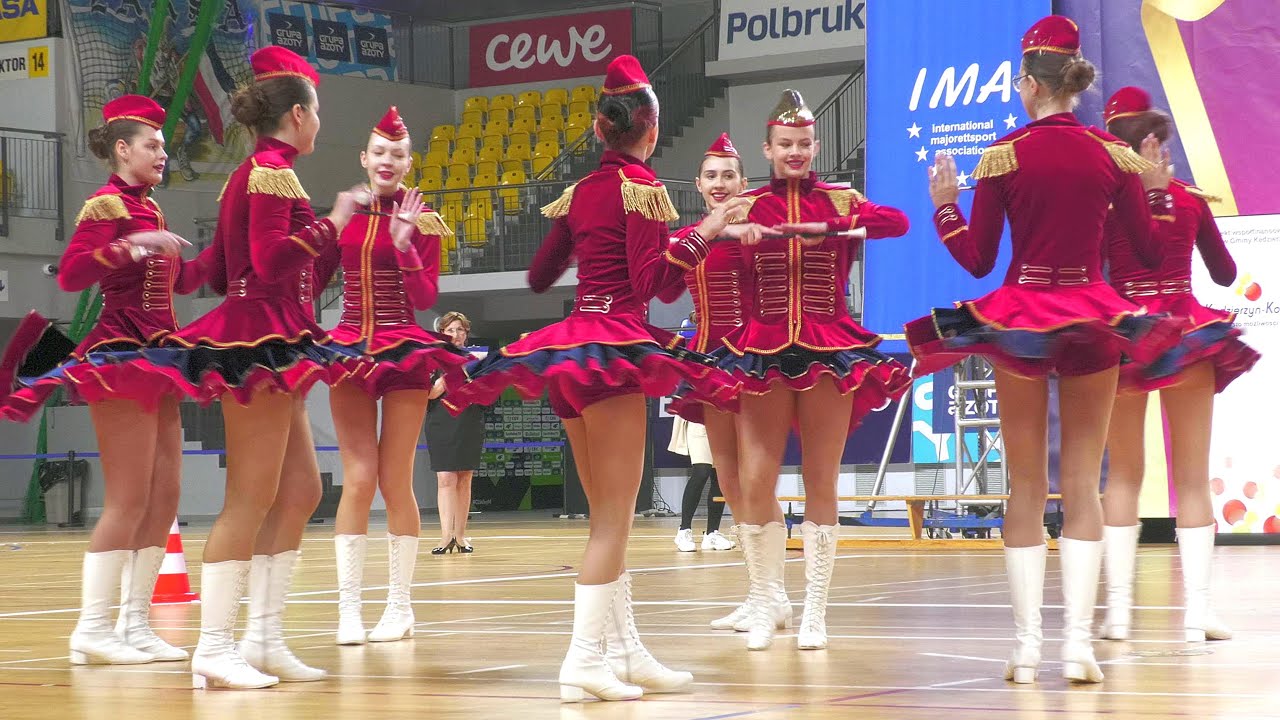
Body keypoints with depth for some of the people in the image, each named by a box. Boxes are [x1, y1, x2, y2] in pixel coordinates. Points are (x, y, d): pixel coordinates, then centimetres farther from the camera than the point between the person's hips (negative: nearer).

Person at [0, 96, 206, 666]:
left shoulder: (148, 210, 17)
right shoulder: (107, 205, -8)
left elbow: (182, 280, 22)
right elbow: (70, 275, -20)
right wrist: (131, 247, -29)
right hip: (120, 356, -9)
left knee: (164, 499, 7)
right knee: (129, 501, -11)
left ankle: (135, 624, 11)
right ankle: (92, 630, -8)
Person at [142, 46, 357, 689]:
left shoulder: (249, 175, 18)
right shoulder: (272, 170, -11)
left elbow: (221, 272, 19)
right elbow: (271, 260, -21)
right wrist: (331, 224, -12)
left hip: (268, 344, 11)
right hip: (262, 338, -11)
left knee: (300, 491, 10)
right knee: (252, 497, -10)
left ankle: (263, 638, 12)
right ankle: (214, 649, -9)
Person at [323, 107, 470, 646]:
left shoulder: (422, 221, 1)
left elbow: (426, 297, -7)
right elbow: (312, 279, 11)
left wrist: (404, 245, -19)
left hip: (404, 349, -2)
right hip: (350, 348, 2)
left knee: (395, 480, -1)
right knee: (358, 478, -6)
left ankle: (400, 605, 8)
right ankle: (349, 607, -4)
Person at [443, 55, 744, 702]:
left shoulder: (580, 191, 13)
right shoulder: (640, 185, -7)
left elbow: (538, 278, 20)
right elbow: (650, 282, -14)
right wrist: (703, 234, -8)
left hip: (571, 347, 8)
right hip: (616, 344, -8)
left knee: (606, 514, 11)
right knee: (614, 516, -8)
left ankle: (623, 650, 12)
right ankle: (585, 657, -14)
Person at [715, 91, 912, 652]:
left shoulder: (839, 202, 4)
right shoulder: (748, 206, 5)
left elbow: (896, 222, -15)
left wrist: (825, 226, -25)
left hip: (830, 352, 0)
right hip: (764, 353, 0)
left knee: (821, 484, 4)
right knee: (755, 484, -4)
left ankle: (815, 608, 12)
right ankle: (766, 600, 13)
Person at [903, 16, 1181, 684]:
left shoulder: (1006, 154, -6)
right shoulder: (1111, 154, -1)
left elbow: (976, 259, -3)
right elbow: (1149, 253, 4)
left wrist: (944, 203, 11)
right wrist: (1156, 192, 19)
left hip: (1019, 319, -1)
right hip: (1093, 317, 1)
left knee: (1025, 486, 5)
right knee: (1082, 484, 5)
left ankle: (1027, 643, 2)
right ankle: (1078, 640, -3)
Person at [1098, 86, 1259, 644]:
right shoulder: (1190, 198, 3)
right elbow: (1225, 273, 13)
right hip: (1186, 329, 0)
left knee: (1123, 474, 9)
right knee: (1193, 477, 4)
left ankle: (1118, 611, 1)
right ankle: (1196, 612, -2)